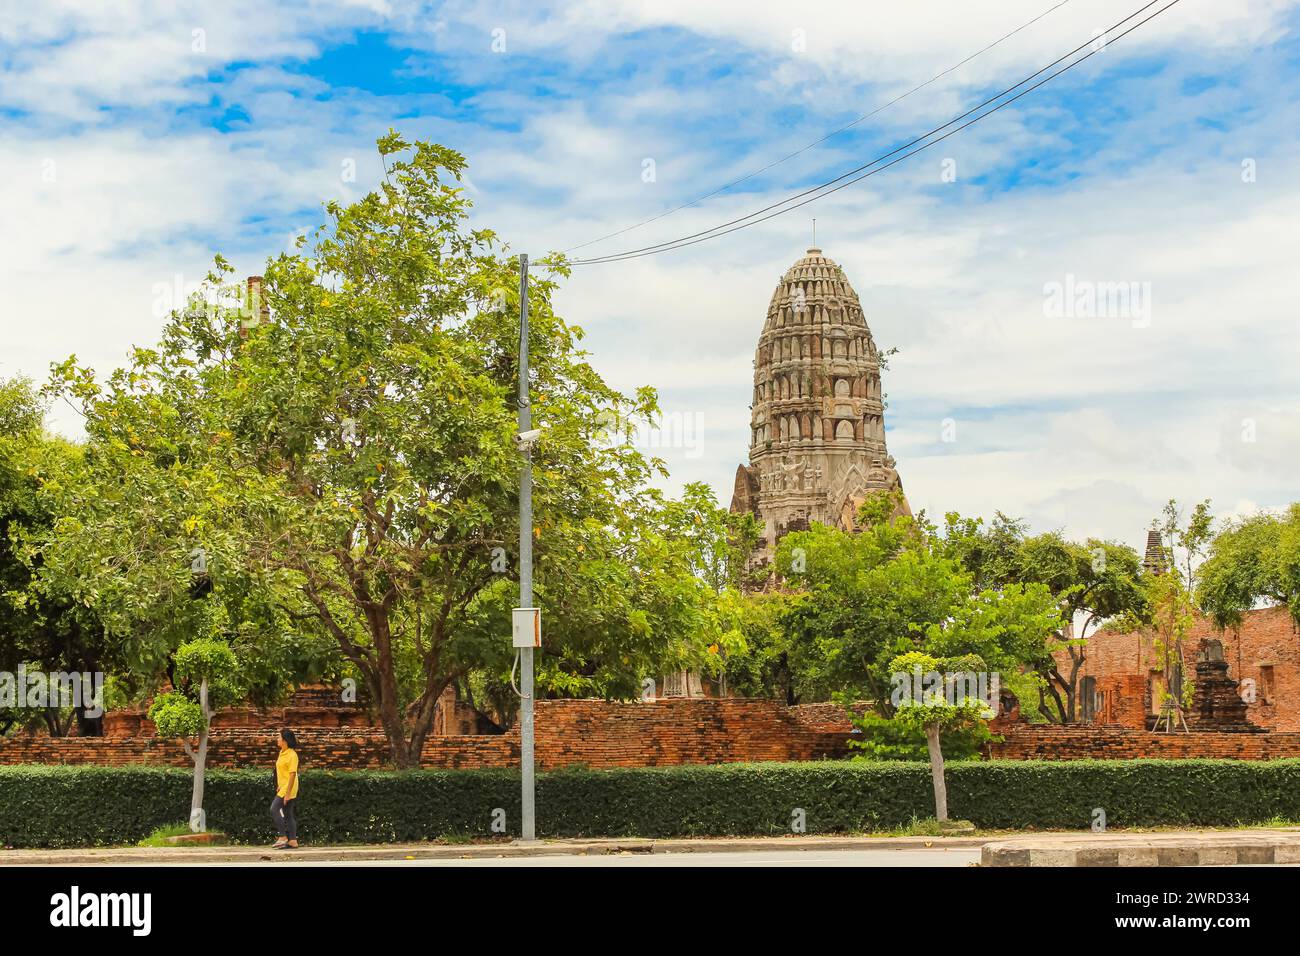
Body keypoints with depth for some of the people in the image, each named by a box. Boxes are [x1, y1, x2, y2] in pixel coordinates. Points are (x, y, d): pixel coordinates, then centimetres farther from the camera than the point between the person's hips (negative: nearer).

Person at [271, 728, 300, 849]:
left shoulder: (292, 755, -18)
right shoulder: (282, 753, 10)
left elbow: (292, 774, -21)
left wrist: (288, 793, -23)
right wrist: (279, 786, 22)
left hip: (288, 788, -9)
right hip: (283, 787, 9)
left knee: (274, 809, -12)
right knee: (288, 814, 9)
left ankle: (283, 837, -7)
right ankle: (293, 841, 11)